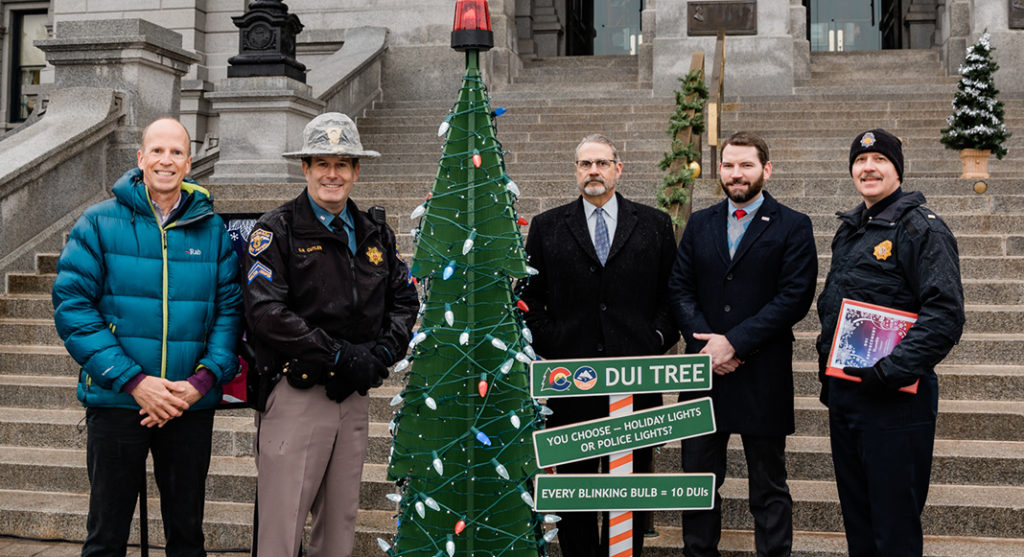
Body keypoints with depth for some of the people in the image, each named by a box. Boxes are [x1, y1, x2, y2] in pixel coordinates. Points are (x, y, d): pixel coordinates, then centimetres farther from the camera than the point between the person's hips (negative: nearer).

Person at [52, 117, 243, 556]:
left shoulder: (212, 229, 5)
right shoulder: (100, 223, -1)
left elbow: (230, 309, 2)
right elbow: (71, 306, -8)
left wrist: (203, 380, -14)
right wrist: (134, 381, -17)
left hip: (193, 405, 2)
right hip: (116, 401, -2)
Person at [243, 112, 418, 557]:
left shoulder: (375, 233, 13)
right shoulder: (276, 230, -5)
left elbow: (404, 299, 14)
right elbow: (266, 312, -16)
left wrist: (381, 353, -4)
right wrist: (340, 355, -17)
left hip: (355, 397, 6)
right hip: (296, 396, -5)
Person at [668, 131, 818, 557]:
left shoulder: (793, 227, -1)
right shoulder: (700, 223, 11)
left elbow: (795, 297, -10)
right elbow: (679, 288, 6)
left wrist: (734, 342, -16)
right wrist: (704, 342, -10)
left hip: (762, 374, -3)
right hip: (705, 369, 4)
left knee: (769, 485, 7)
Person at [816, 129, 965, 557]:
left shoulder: (921, 228, -10)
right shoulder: (849, 230, 15)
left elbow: (945, 313, -19)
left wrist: (891, 371, -24)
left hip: (895, 399, -8)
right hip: (844, 393, 8)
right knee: (856, 520, 17)